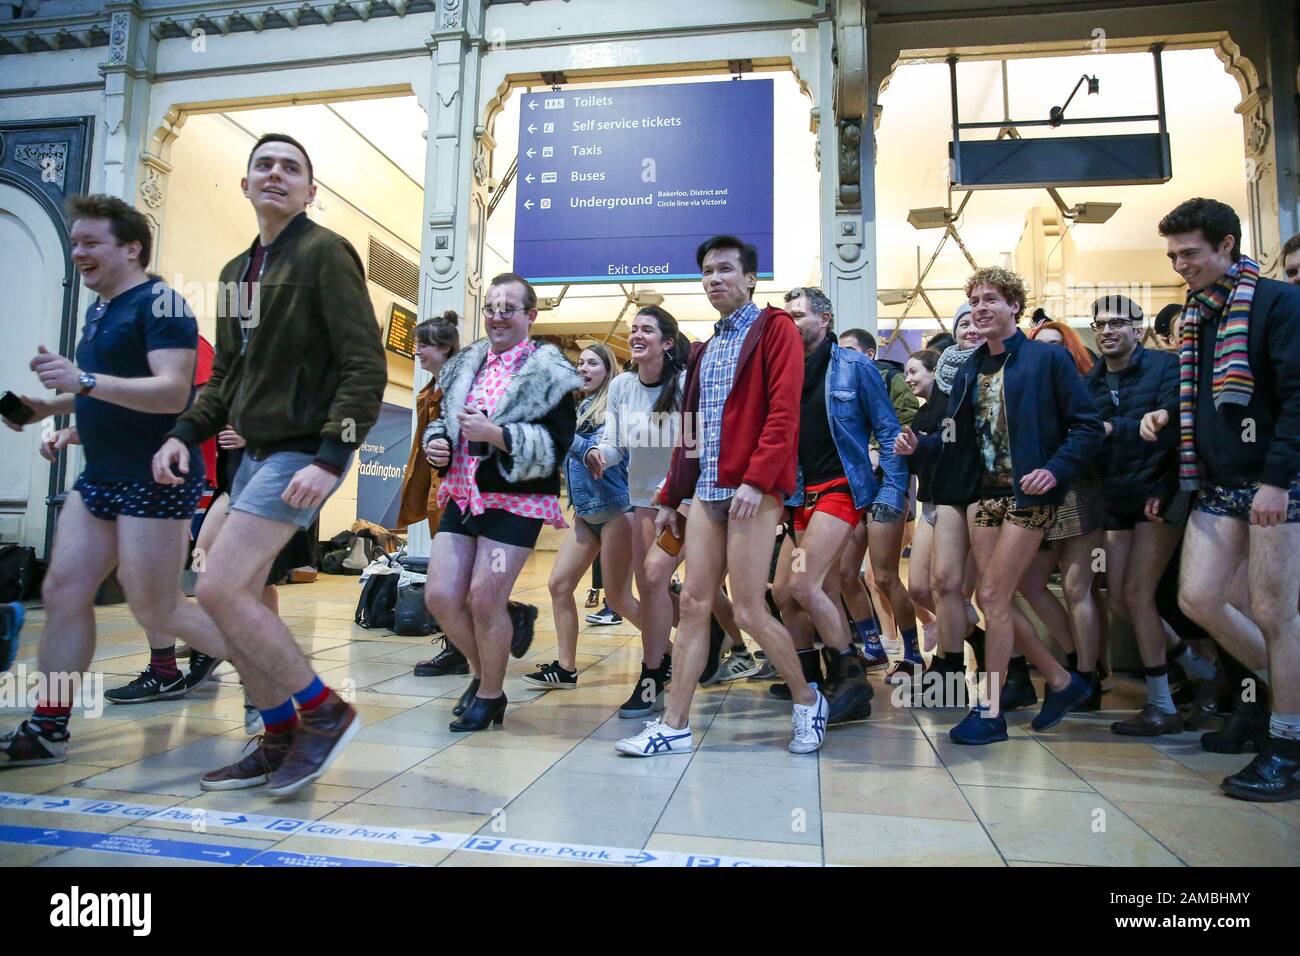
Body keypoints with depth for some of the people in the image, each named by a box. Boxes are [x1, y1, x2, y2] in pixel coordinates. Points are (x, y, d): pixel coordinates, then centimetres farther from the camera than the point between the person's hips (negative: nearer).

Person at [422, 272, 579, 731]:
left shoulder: (547, 372, -5)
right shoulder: (465, 366, 15)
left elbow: (557, 444, -13)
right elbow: (445, 419, 26)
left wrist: (495, 434, -23)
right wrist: (436, 442, 2)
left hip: (515, 502, -6)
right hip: (461, 497, 6)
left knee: (485, 600, -4)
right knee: (440, 596, 3)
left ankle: (490, 695, 20)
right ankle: (482, 673, 29)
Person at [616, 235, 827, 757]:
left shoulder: (774, 328, 0)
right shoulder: (705, 349, 22)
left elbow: (784, 410, -12)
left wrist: (757, 479, -21)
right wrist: (670, 497, 18)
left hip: (752, 491, -7)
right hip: (706, 491, 7)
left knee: (749, 610, -5)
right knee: (694, 603, 4)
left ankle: (808, 700, 20)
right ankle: (675, 727, 11)